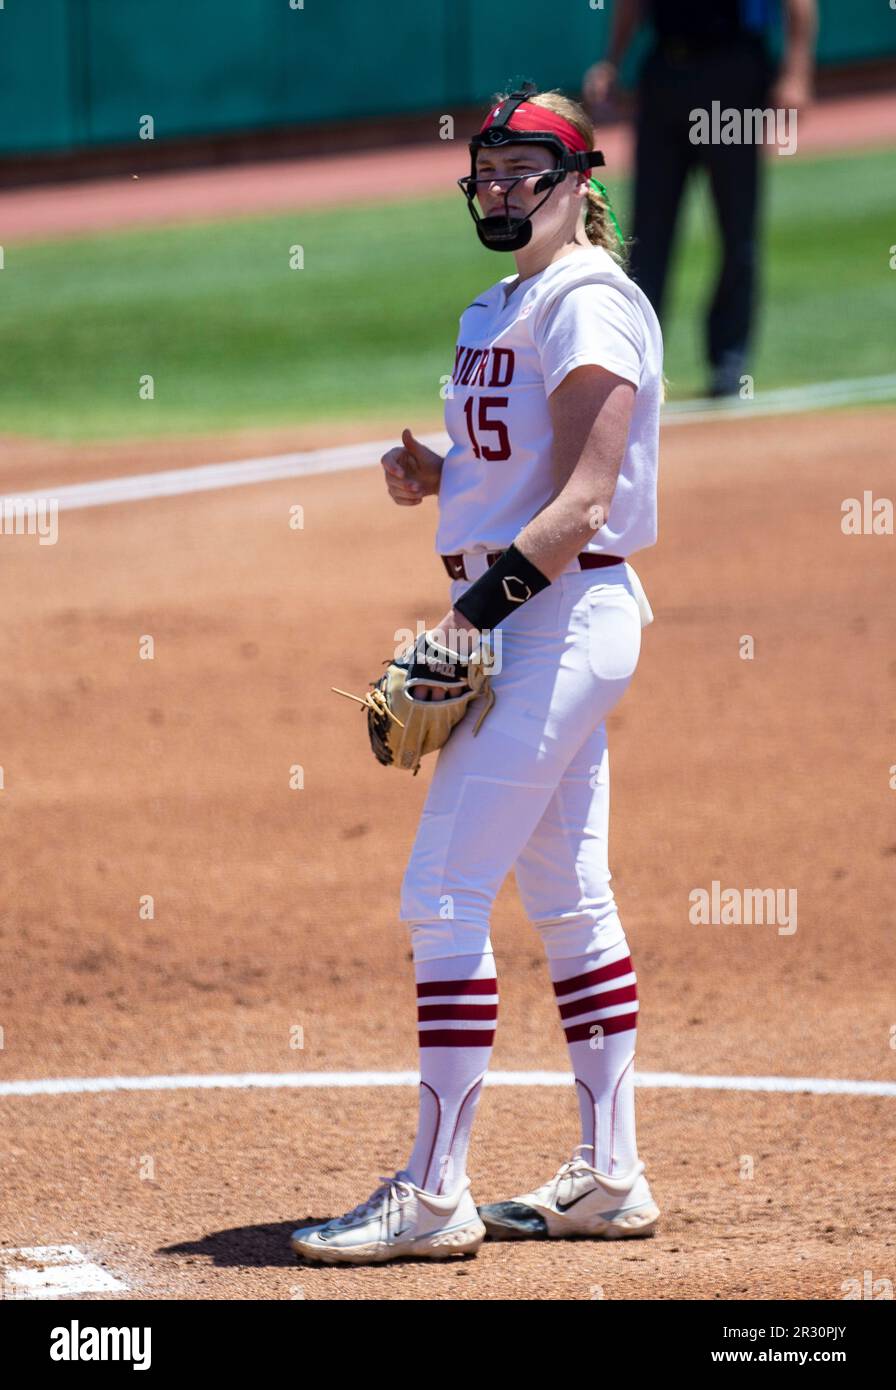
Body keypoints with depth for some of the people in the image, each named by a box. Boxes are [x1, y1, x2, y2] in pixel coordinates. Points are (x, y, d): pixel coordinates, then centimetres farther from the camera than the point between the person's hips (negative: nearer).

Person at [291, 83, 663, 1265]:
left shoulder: (588, 302, -13)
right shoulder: (504, 308, 17)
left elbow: (584, 501, -20)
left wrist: (480, 606, -25)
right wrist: (436, 476, 3)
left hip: (558, 620, -10)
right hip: (546, 624, 10)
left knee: (445, 897, -11)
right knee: (568, 899, 12)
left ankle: (433, 1196, -10)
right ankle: (609, 1177, 18)